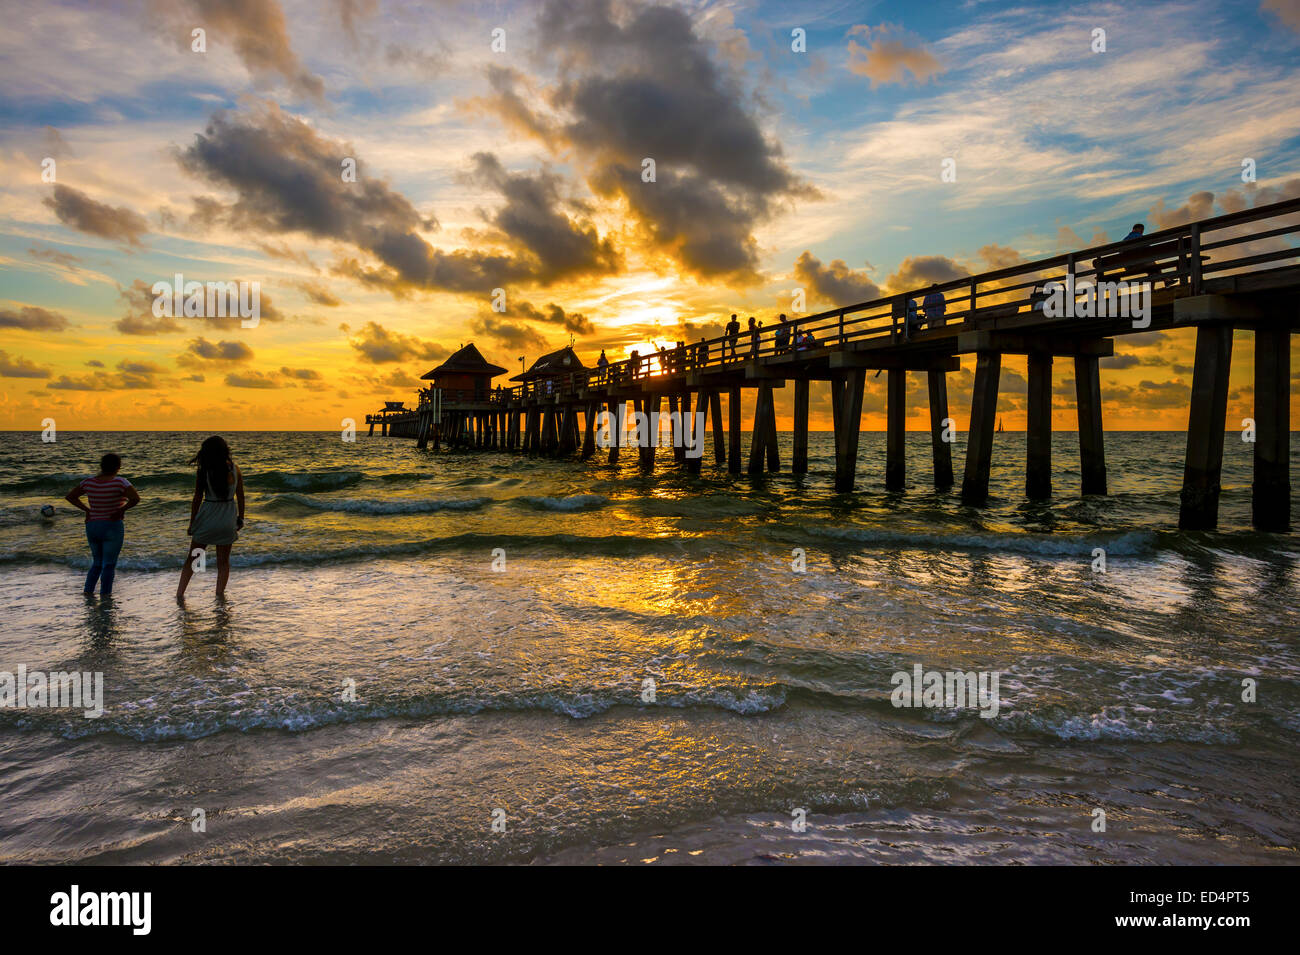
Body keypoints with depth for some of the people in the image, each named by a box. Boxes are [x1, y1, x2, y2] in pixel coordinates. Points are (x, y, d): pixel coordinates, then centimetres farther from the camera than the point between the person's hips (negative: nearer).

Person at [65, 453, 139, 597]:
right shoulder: (119, 482, -15)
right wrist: (123, 509, -14)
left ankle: (88, 590, 11)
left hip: (92, 527, 5)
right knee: (109, 564, 5)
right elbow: (136, 498, -28)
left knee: (97, 562, 21)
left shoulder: (89, 482, 1)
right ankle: (105, 593, 2)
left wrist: (86, 509, 8)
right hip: (112, 528, -5)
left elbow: (69, 496, 10)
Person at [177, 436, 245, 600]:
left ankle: (180, 593, 17)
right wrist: (240, 518, 12)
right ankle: (220, 594, 13)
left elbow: (197, 499, -9)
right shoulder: (235, 469, -6)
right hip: (227, 519, 2)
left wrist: (192, 524, 0)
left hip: (208, 518, -2)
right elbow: (240, 496, 0)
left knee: (191, 558, 15)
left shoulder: (203, 471, -13)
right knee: (223, 561, 12)